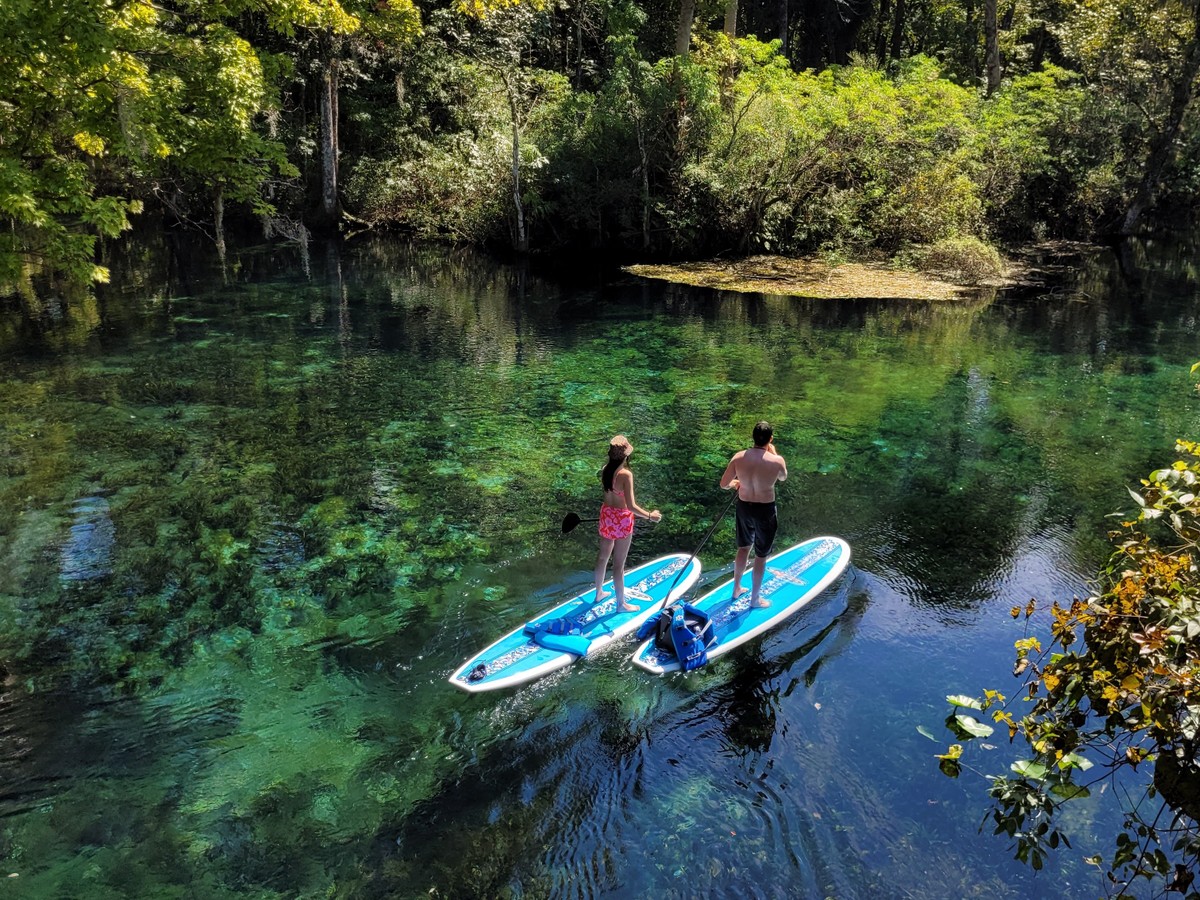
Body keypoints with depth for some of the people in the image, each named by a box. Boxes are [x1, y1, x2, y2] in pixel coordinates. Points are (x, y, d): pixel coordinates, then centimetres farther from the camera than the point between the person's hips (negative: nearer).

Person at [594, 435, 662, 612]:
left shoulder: (605, 469, -7)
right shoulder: (625, 474, -27)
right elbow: (631, 506, -25)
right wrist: (649, 515, -16)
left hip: (606, 514, 7)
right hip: (621, 519, -7)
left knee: (603, 557, 23)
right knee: (619, 564, 6)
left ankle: (599, 593, 42)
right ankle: (621, 604, 21)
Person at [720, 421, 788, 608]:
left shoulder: (739, 457, -14)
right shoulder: (776, 461, -21)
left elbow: (724, 484, -5)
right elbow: (783, 478, 3)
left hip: (744, 507, 4)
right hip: (765, 510, -3)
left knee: (743, 547, 25)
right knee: (761, 555, 13)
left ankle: (737, 589, 40)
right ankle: (755, 599, 25)